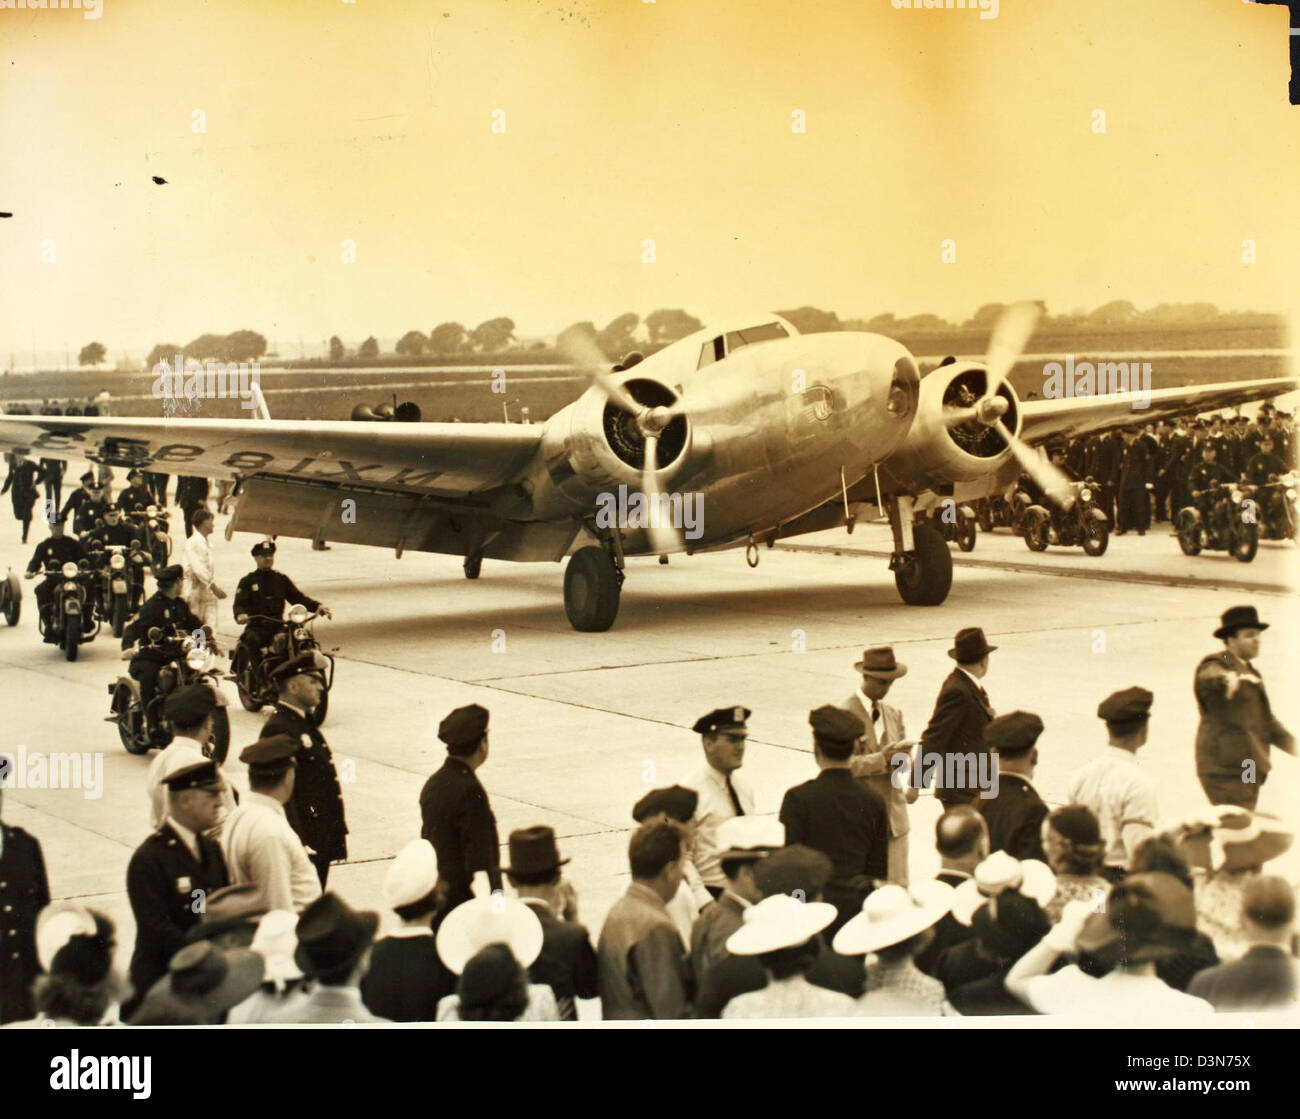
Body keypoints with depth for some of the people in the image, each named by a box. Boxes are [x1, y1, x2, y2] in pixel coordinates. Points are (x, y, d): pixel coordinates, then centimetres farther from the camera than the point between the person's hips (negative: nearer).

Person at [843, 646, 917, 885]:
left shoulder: (893, 714, 13)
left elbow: (904, 761, 12)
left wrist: (902, 757, -11)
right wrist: (882, 758, -22)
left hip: (895, 815, 6)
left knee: (898, 887, 6)